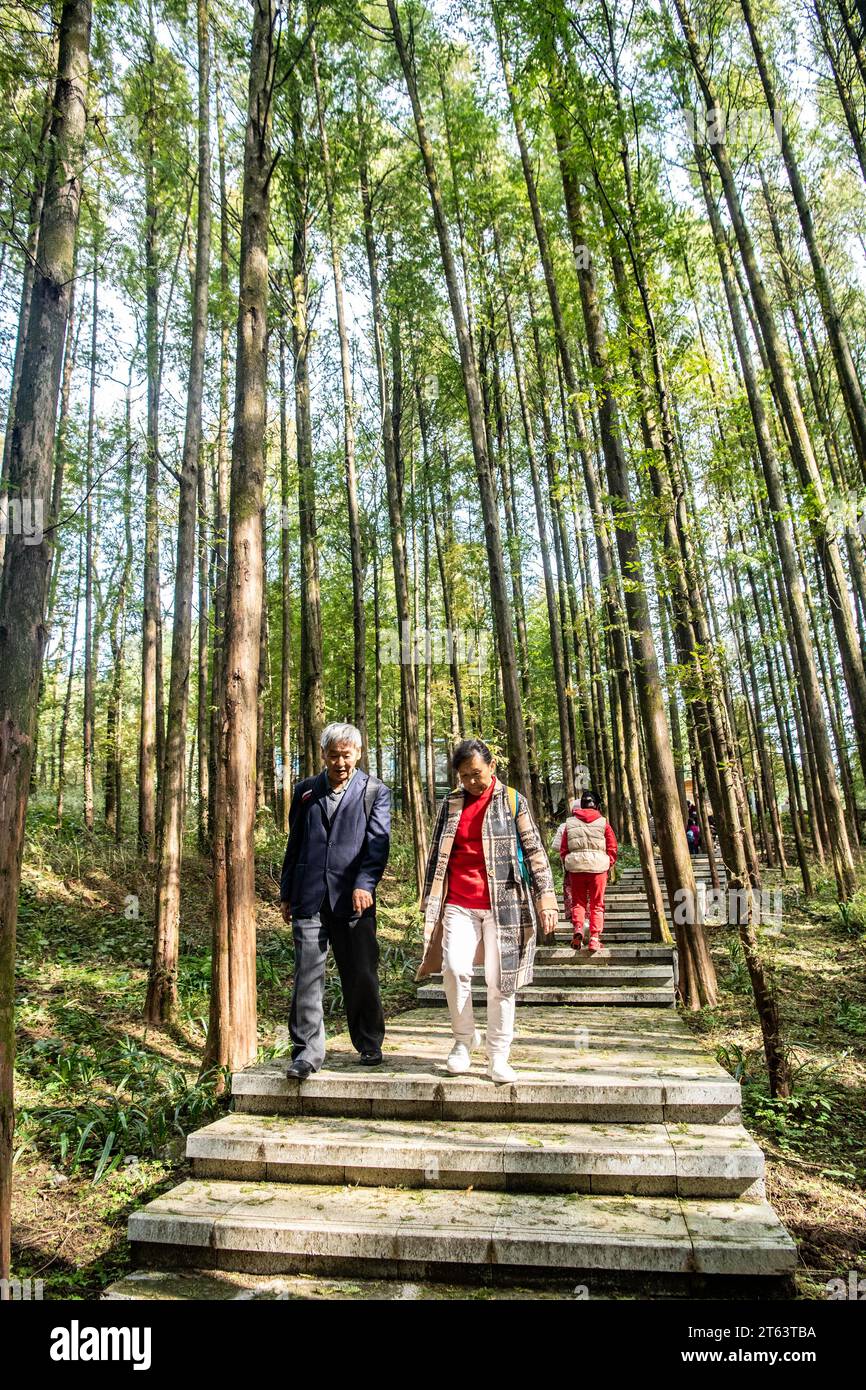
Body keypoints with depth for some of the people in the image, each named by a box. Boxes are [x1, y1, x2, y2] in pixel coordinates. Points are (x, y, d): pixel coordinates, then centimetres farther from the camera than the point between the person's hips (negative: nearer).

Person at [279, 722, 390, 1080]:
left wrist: (365, 884, -20)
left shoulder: (375, 792, 4)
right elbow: (294, 844, 17)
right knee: (307, 975, 0)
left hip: (353, 899, -2)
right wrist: (286, 893, 15)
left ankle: (370, 1045, 26)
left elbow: (377, 842, -6)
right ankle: (307, 1051, 12)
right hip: (309, 898, 2)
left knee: (361, 976, 7)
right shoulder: (305, 791, 13)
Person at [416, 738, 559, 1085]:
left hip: (503, 905, -1)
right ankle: (464, 1038, 10)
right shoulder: (450, 805, 10)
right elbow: (436, 856, 16)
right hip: (458, 904, 2)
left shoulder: (512, 801, 3)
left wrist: (546, 896, -8)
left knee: (500, 980, 0)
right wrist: (430, 902, 15)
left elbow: (534, 850, 1)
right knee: (454, 968, -15)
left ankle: (498, 1058, 16)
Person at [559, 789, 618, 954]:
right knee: (597, 905, 10)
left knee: (578, 902, 14)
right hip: (598, 867, -1)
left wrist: (567, 867, 15)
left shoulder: (570, 823, 5)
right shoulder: (603, 823, 1)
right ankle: (594, 938, 4)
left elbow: (563, 849, 5)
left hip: (575, 868, 1)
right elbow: (613, 848, 0)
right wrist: (609, 866, 11)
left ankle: (577, 928, -9)